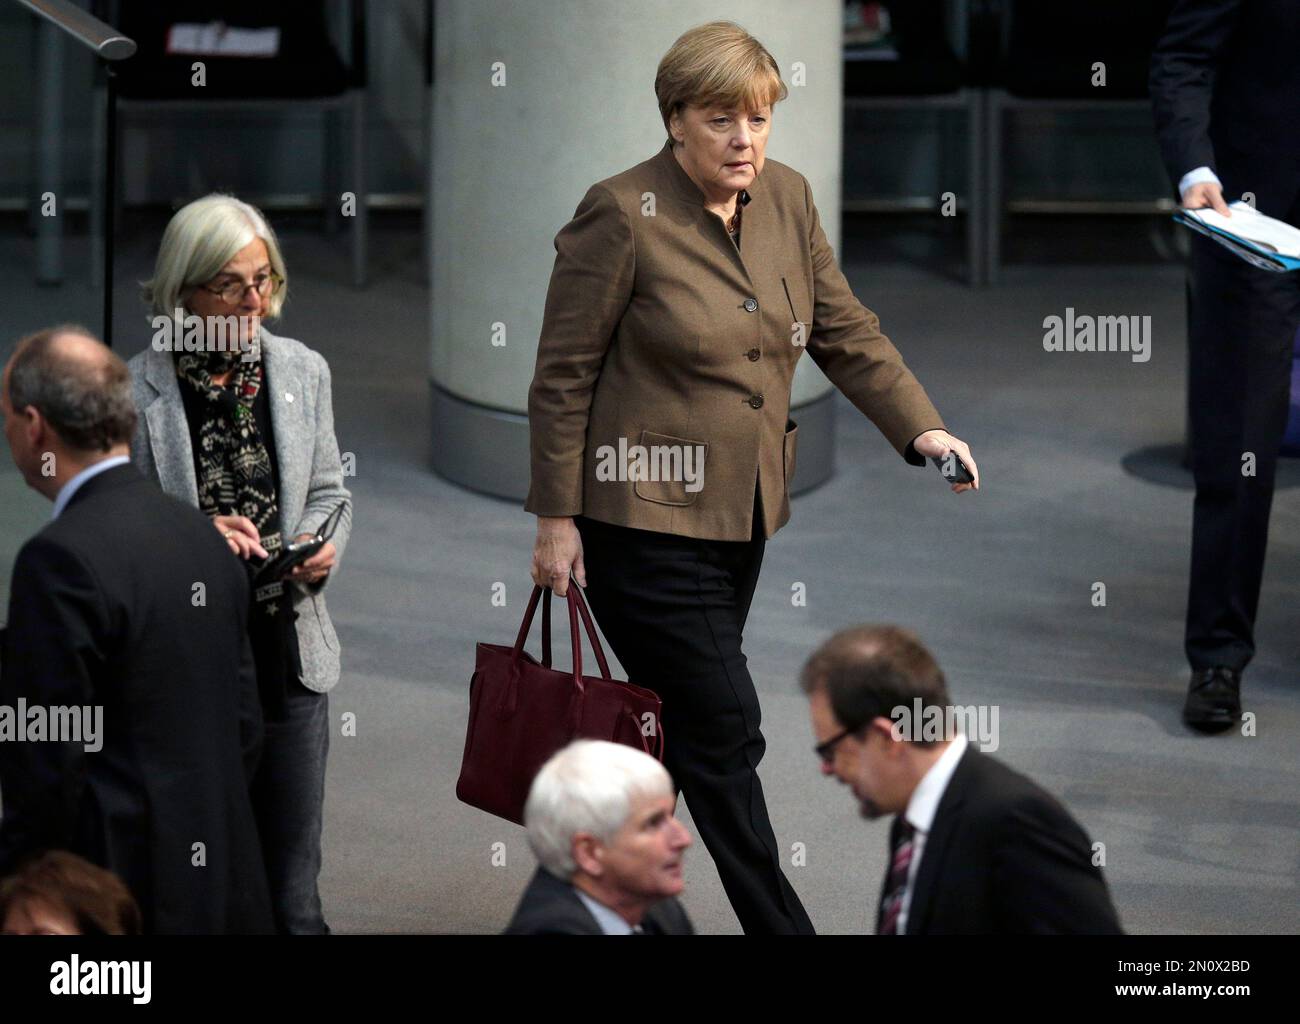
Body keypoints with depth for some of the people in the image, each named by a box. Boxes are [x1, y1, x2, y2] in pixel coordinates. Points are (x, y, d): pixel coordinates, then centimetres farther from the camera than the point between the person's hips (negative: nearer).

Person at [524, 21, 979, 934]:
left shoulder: (787, 198, 5)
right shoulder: (622, 218, -14)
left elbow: (845, 332, 11)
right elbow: (562, 378, -10)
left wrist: (921, 428, -3)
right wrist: (557, 518, -10)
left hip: (743, 512, 7)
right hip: (647, 520, -7)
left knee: (679, 724, 14)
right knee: (724, 731, -6)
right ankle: (780, 927, 0)